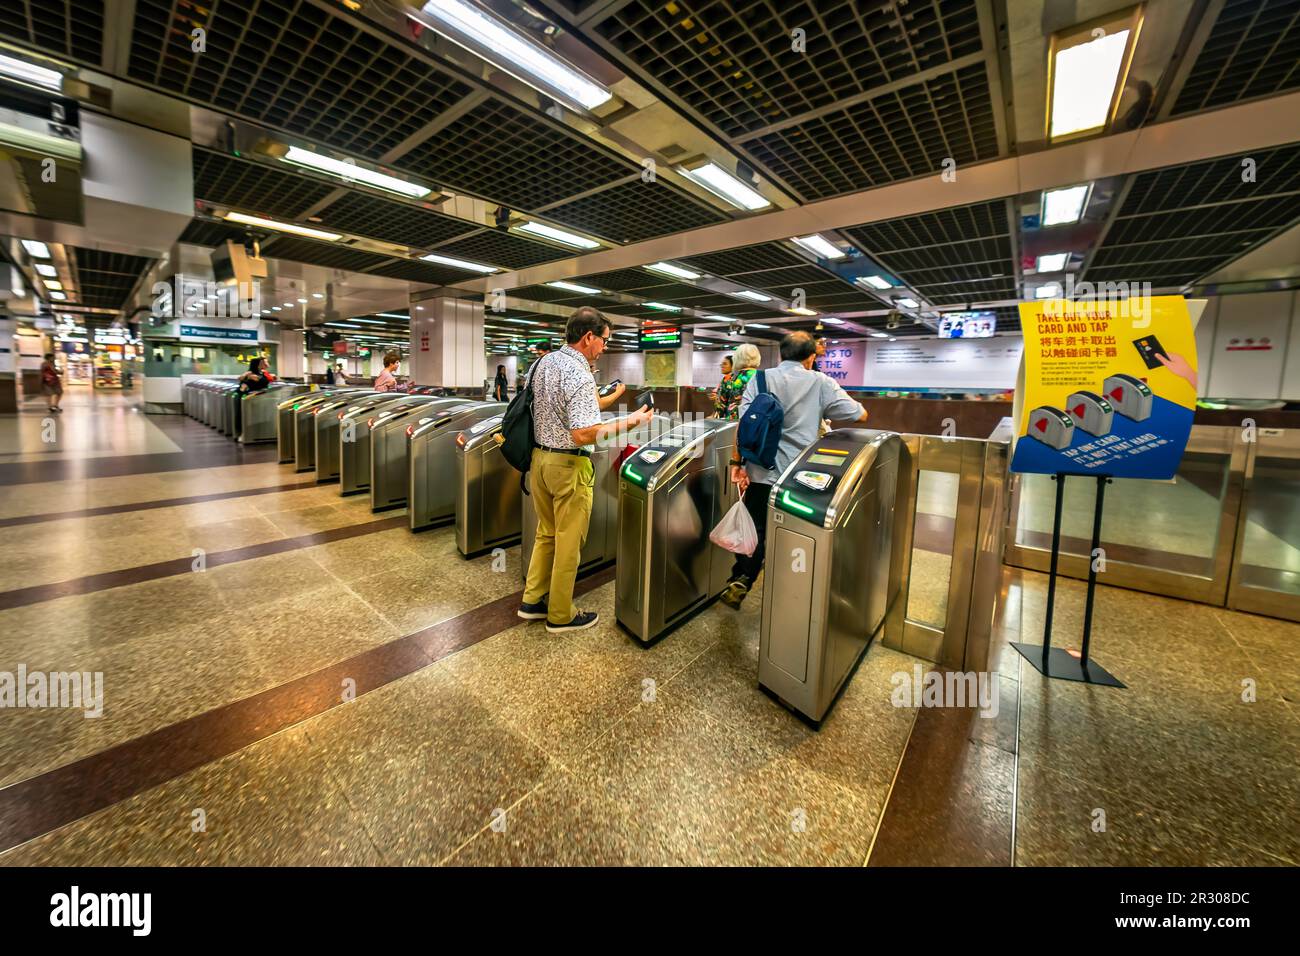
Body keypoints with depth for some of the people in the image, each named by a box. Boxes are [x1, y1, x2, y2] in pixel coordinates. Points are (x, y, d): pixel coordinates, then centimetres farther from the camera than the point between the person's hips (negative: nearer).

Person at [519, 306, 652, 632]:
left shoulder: (542, 363, 7)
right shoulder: (579, 375, -20)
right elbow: (583, 434, -26)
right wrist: (629, 422, -18)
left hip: (538, 457, 9)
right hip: (568, 466, -9)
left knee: (546, 533, 21)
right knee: (568, 543, 5)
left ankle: (533, 601, 31)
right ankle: (561, 615, 20)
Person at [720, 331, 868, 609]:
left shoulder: (760, 379, 1)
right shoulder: (822, 383, 0)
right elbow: (860, 415, 3)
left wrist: (737, 463, -4)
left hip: (761, 472, 1)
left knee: (753, 531, 15)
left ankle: (738, 583, 8)